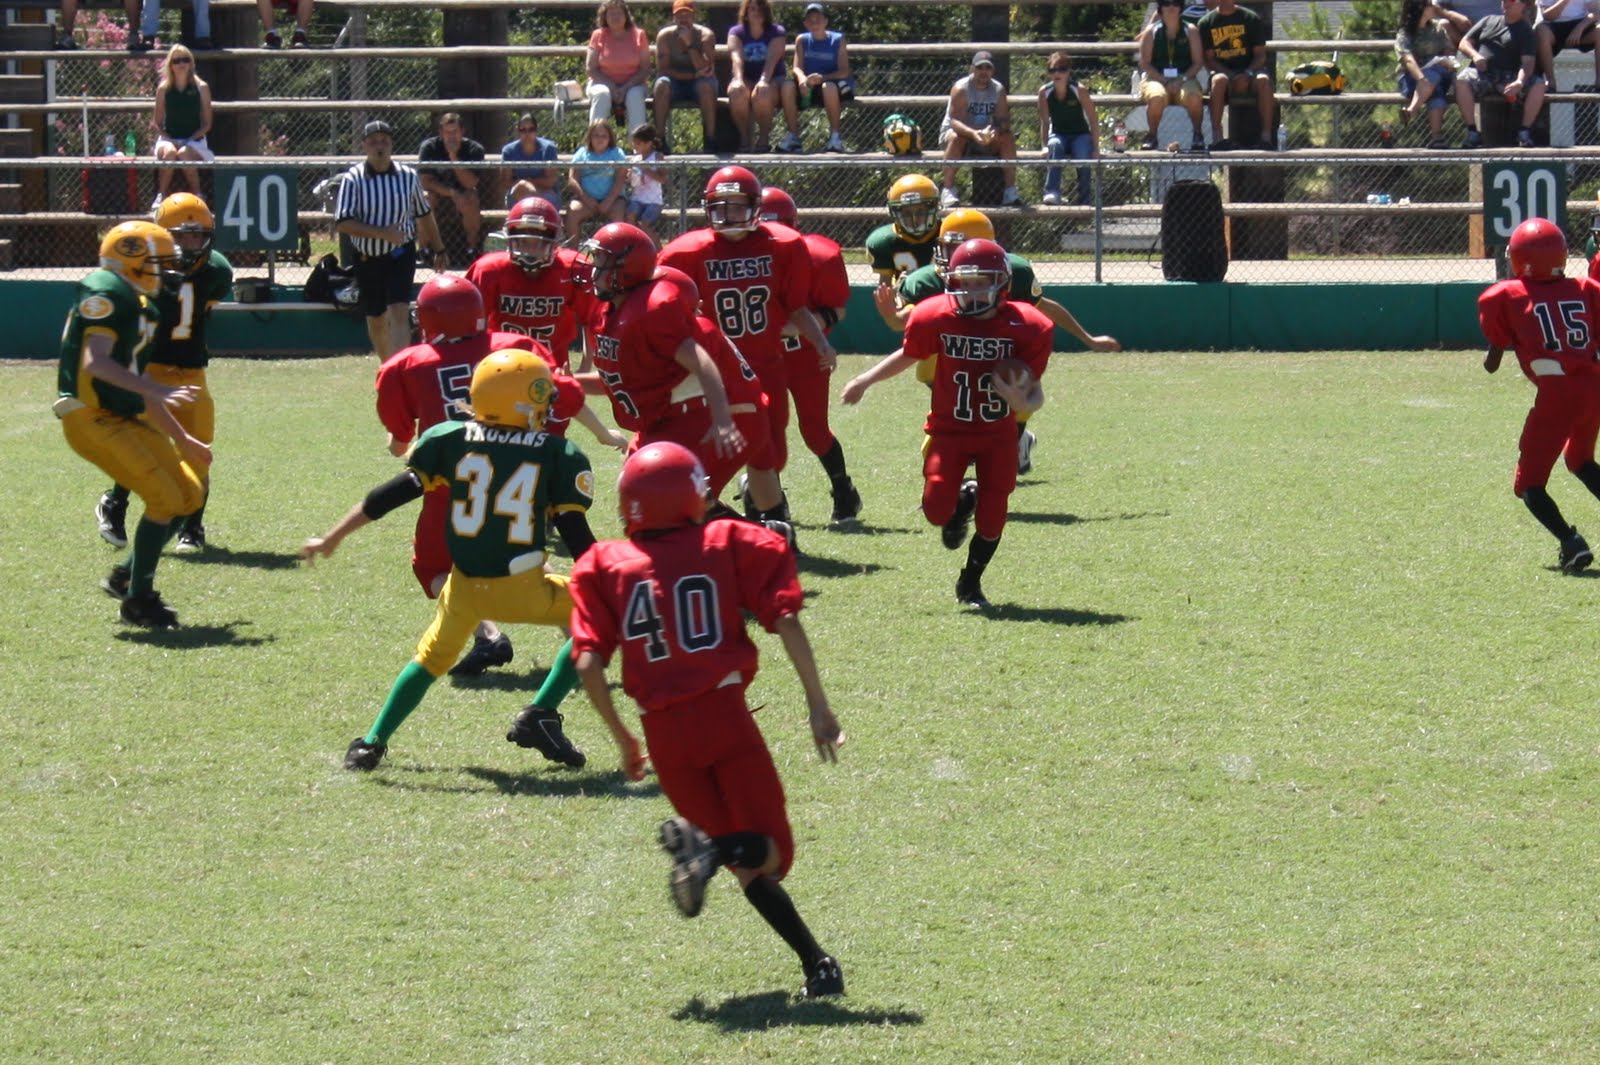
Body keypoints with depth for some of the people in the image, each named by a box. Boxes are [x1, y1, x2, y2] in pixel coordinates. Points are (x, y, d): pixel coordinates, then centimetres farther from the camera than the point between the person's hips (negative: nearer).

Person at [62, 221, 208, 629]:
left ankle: (126, 577, 19)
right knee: (165, 499, -16)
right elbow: (95, 364, -24)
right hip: (91, 419, -10)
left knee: (189, 495, 8)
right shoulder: (106, 295, -12)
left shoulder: (136, 305, 19)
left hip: (124, 417, 10)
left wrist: (182, 439, 28)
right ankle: (138, 599, -4)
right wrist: (155, 390, -32)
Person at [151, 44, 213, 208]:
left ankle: (196, 195, -19)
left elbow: (207, 124, 2)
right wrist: (167, 138, -11)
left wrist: (192, 139, -12)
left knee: (184, 153, -36)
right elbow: (158, 122, 8)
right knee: (169, 152, -36)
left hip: (194, 140, -1)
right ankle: (161, 196, -29)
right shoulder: (163, 89, 4)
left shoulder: (201, 88, 1)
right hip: (169, 139, 1)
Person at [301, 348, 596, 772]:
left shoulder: (450, 440, 1)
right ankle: (540, 717, 8)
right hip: (522, 589, -4)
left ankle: (372, 743, 25)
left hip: (465, 585, 4)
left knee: (432, 658, 29)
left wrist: (333, 538, 6)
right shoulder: (558, 456, -4)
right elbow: (575, 533, -7)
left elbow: (394, 494, 0)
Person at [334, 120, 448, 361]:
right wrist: (382, 232, -27)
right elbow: (343, 223, -17)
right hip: (367, 258, 1)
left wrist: (439, 250, 19)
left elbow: (424, 215, 12)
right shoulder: (353, 179, -9)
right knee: (376, 320, 14)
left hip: (401, 255, -1)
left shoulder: (408, 176, -2)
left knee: (399, 313, -17)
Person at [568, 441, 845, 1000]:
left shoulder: (605, 566, 8)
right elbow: (786, 622, -3)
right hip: (726, 714, -2)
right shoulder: (731, 545, 7)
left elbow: (589, 665, 1)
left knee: (751, 861, 12)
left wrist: (623, 739, 13)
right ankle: (707, 846, -29)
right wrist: (818, 706, 1)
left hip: (665, 732, 2)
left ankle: (814, 961, -8)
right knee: (767, 852, 5)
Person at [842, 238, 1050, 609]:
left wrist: (1022, 401, -30)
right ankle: (961, 502, 24)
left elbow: (1034, 392, -7)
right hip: (949, 429, 0)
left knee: (991, 518, 0)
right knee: (937, 509, -15)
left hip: (998, 435, 0)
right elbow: (909, 355, 8)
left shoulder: (1025, 327, -14)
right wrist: (865, 381, 13)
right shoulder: (936, 318, -13)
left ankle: (970, 584, 27)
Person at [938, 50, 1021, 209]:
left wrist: (996, 130, -33)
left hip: (985, 136, 4)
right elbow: (955, 120, -26)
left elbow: (1003, 119, -9)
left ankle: (1011, 189, -17)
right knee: (955, 138, -37)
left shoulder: (998, 89, -2)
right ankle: (948, 190, -36)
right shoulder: (961, 89, -16)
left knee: (1008, 139, -21)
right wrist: (973, 133, -45)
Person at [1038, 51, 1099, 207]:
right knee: (1055, 145, -35)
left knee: (1083, 153, -35)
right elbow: (1044, 123, 0)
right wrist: (1045, 146, -15)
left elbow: (1093, 121, -8)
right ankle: (1052, 193, -45)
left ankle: (1085, 199, -20)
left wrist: (1095, 148, -14)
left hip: (1080, 135, -1)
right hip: (1058, 135, 1)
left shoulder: (1079, 90, -11)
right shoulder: (1045, 93, -5)